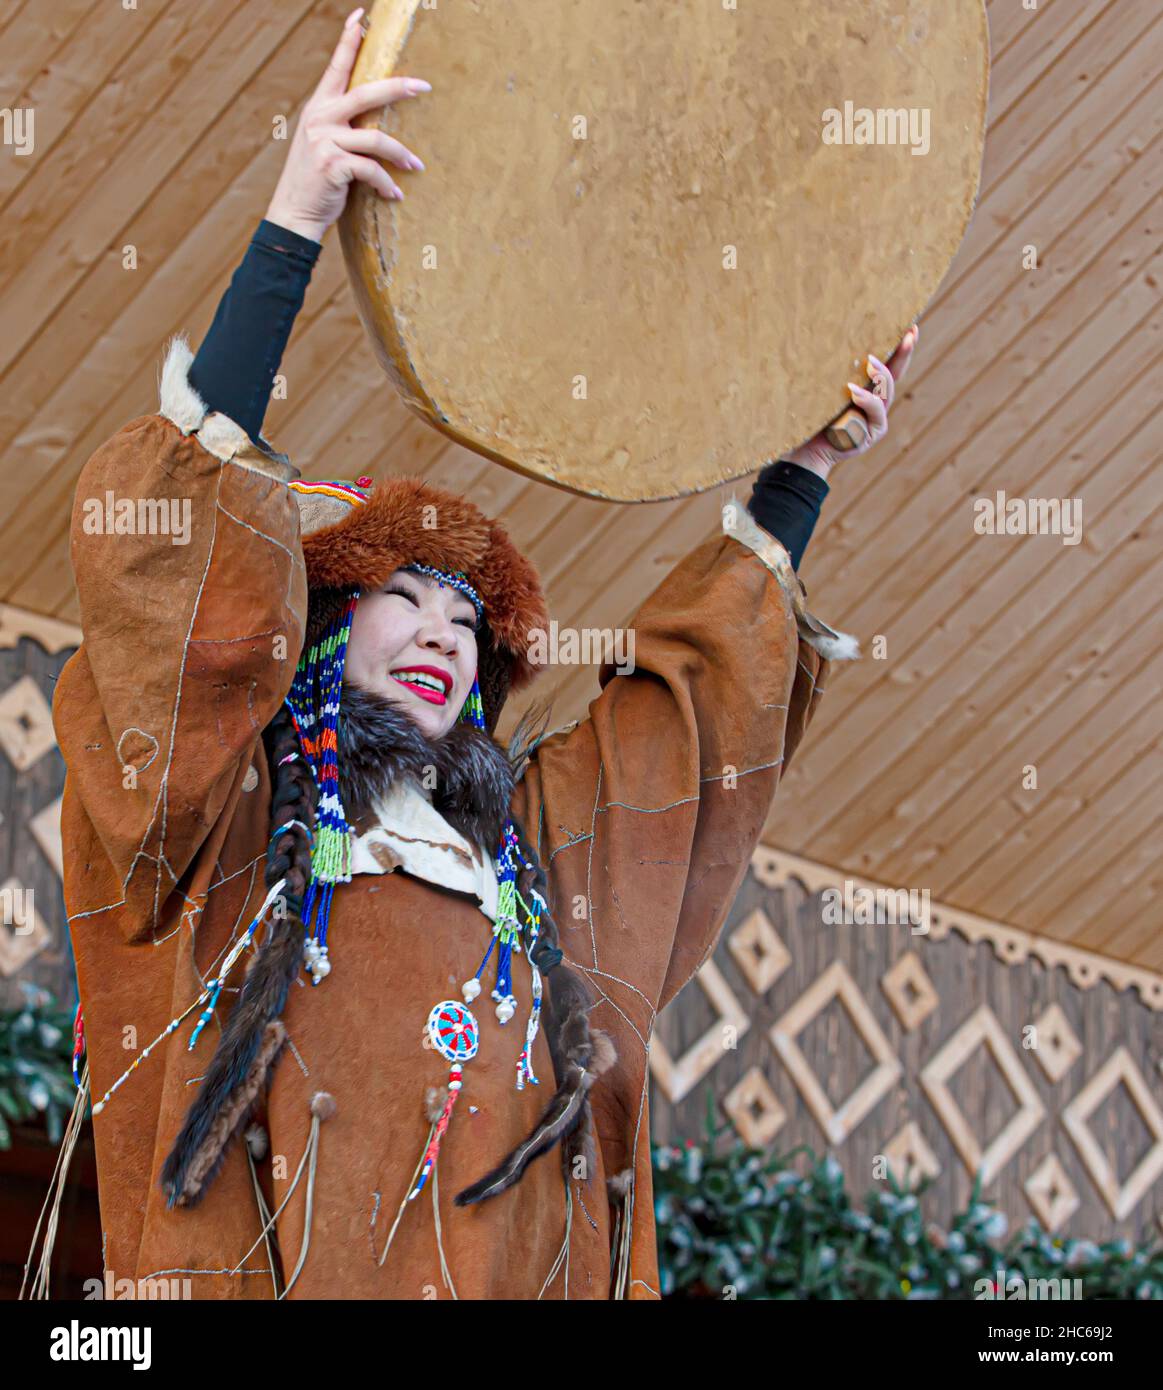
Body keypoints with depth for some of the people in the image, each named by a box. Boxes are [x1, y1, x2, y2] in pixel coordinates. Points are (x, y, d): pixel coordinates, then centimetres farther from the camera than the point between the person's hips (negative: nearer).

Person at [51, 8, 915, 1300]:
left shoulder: (549, 831, 20)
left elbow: (712, 674, 33)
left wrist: (801, 471, 30)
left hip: (531, 1282, 4)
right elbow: (169, 556, -5)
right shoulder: (224, 832, 7)